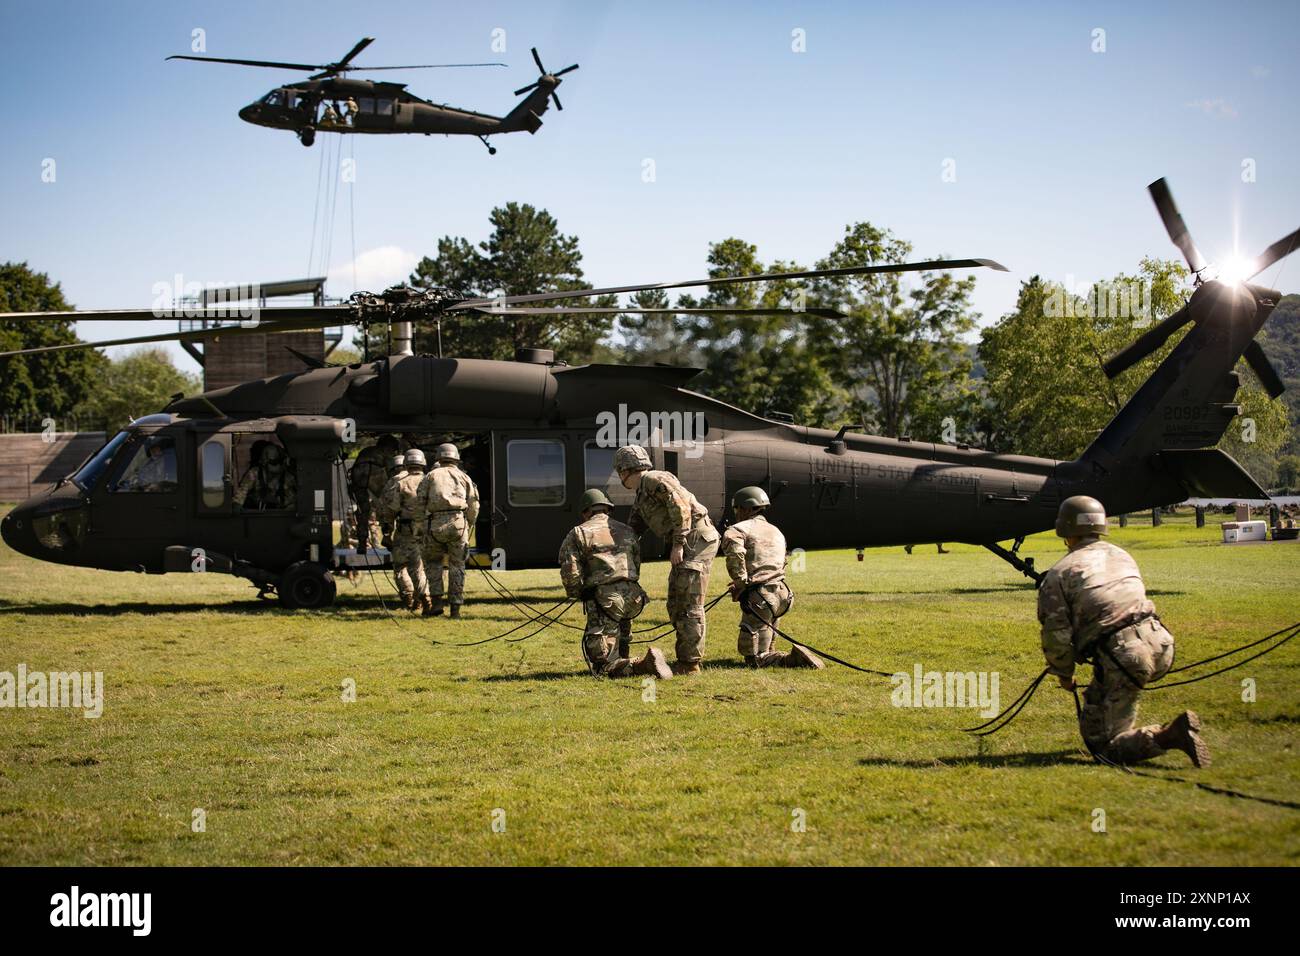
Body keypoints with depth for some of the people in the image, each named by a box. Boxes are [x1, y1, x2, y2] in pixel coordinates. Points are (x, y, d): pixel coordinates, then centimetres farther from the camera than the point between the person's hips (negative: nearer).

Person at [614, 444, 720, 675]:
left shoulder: (655, 480, -9)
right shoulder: (640, 500, 22)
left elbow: (681, 506, -19)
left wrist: (678, 544, -19)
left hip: (697, 539, -10)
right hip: (684, 546, 10)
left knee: (689, 604, -9)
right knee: (676, 605, 14)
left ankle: (691, 663, -8)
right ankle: (684, 658, 19)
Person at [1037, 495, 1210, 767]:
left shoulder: (1059, 573, 4)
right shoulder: (1121, 555, 23)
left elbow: (1056, 634, -1)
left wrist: (1064, 674, 18)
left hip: (1123, 657, -7)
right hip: (1160, 645, 7)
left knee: (1104, 746, 0)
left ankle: (1170, 735, -22)